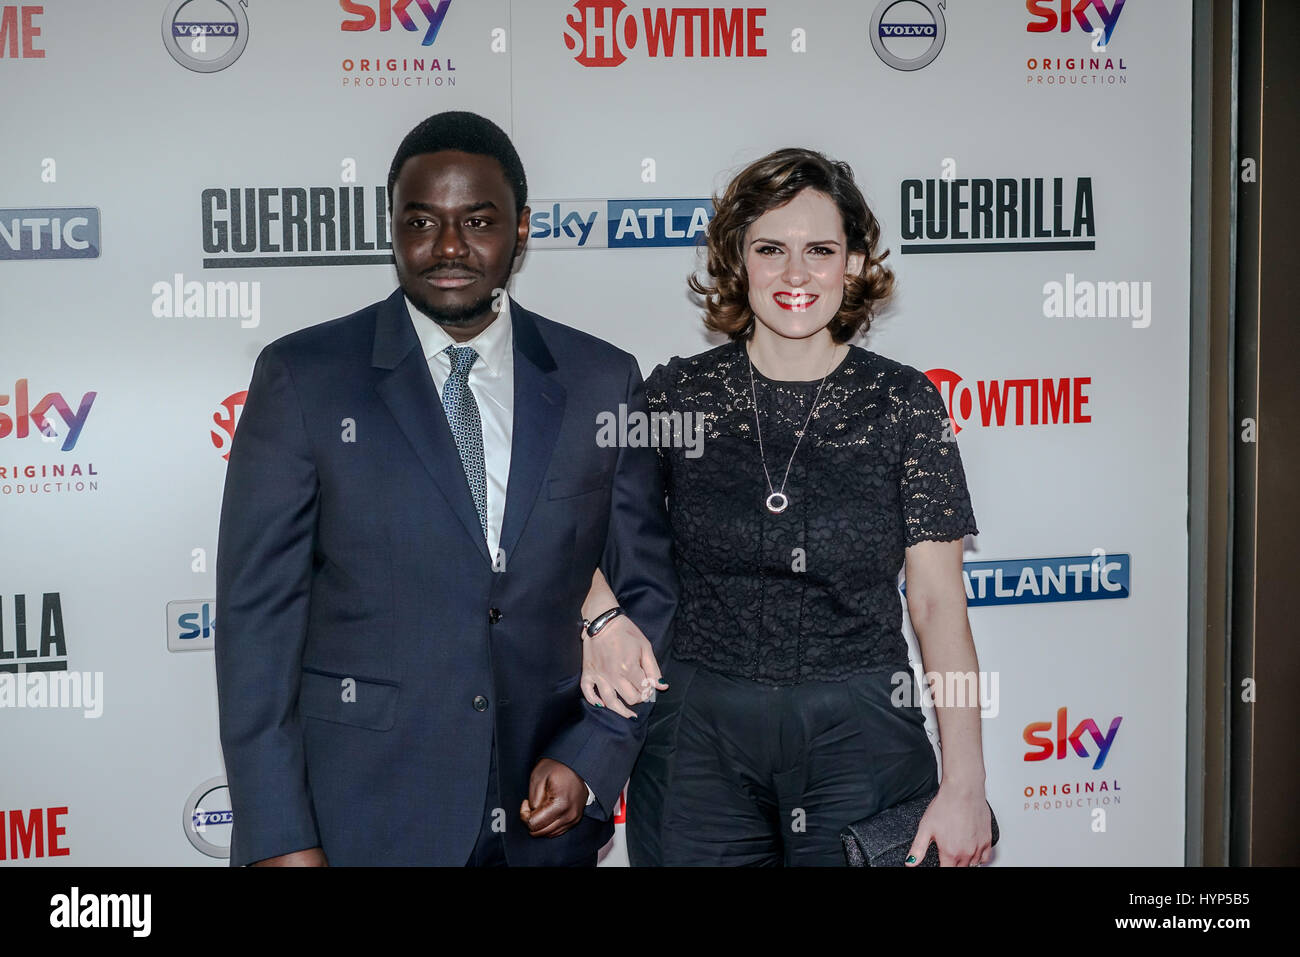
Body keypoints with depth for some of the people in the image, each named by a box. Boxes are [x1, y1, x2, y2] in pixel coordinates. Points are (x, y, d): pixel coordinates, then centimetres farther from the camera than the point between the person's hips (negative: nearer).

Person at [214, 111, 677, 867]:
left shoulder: (604, 381, 2)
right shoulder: (303, 378, -5)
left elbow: (649, 591, 7)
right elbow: (258, 611, -6)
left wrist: (594, 754, -5)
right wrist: (279, 838, -10)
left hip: (543, 814, 2)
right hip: (360, 817, -2)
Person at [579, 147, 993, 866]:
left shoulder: (903, 403, -2)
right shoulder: (677, 393, 0)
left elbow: (938, 603, -3)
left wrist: (964, 785, -8)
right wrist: (603, 613, -12)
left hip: (860, 735, 0)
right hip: (699, 735, 1)